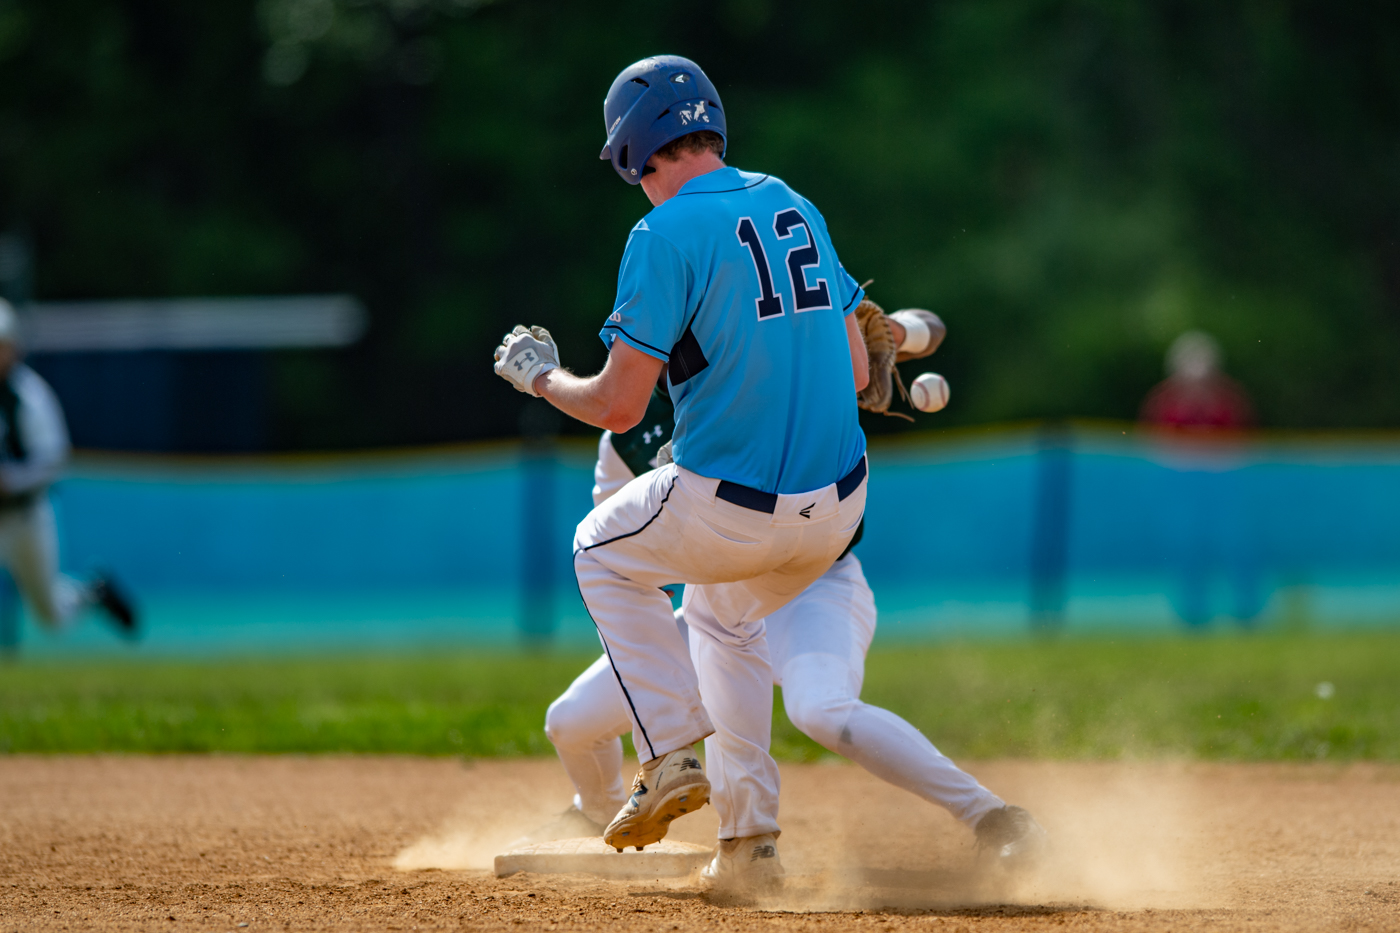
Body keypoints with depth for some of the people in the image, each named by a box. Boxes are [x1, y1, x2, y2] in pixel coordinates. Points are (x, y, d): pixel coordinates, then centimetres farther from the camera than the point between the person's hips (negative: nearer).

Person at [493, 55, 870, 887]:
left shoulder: (666, 235, -12)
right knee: (723, 614, 33)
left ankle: (673, 756, 14)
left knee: (603, 551, 24)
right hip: (837, 508, 6)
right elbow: (854, 370, 12)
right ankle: (752, 832, 27)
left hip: (731, 508, -6)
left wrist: (542, 378, 7)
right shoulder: (795, 209, 9)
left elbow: (620, 406, -12)